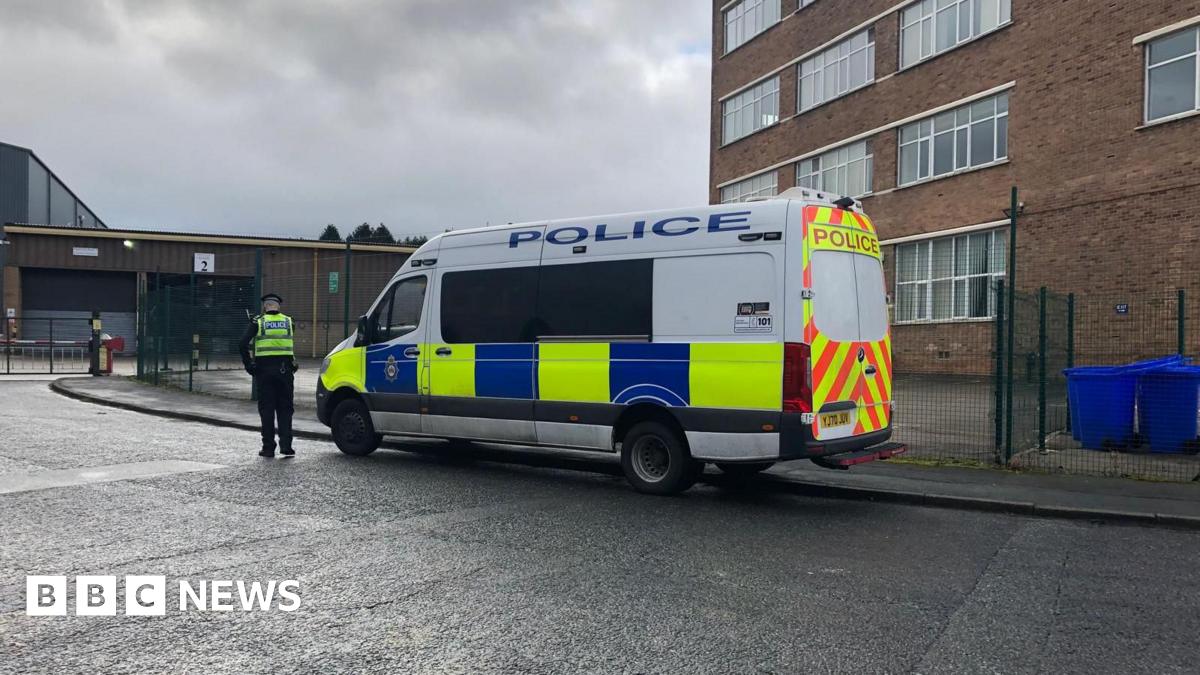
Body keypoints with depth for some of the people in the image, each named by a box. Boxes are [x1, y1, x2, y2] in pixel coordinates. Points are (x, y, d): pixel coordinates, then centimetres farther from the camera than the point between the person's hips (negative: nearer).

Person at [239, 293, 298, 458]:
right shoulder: (289, 322, 7)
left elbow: (243, 344, -9)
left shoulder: (258, 322, 0)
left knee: (266, 409, 6)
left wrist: (248, 364, -2)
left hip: (264, 370, -1)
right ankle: (285, 446, 1)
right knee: (285, 408, 8)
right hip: (284, 369, 1)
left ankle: (268, 448, 8)